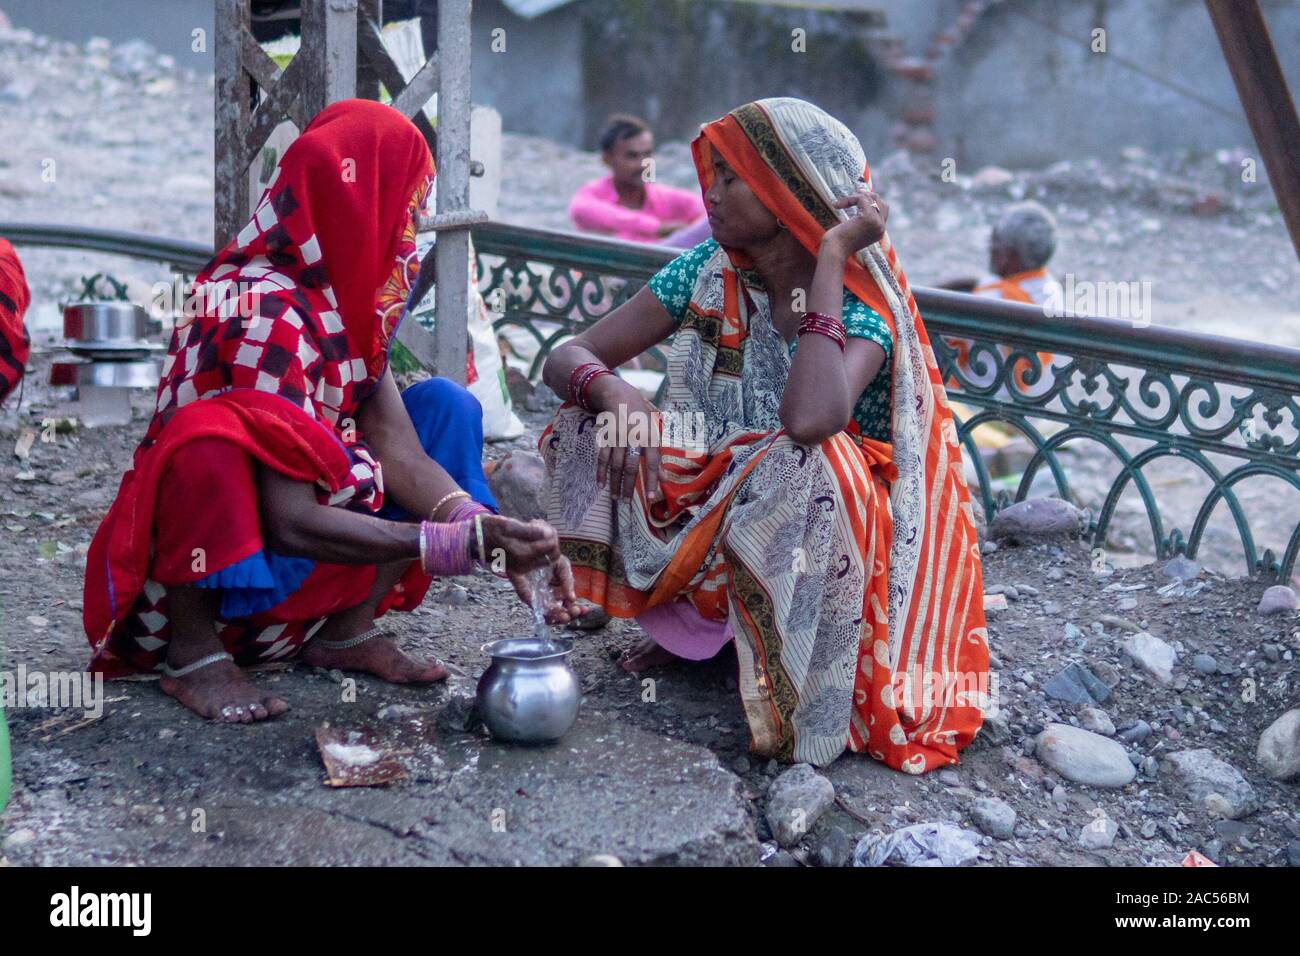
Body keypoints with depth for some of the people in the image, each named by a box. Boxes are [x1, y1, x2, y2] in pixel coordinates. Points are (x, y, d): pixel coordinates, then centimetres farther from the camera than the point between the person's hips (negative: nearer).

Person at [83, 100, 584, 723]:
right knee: (211, 435, -38)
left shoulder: (346, 303, 0)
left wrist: (493, 536, -24)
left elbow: (398, 449, -9)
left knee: (445, 406, -1)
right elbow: (291, 522, -30)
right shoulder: (267, 310, -26)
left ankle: (351, 631, -4)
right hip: (190, 573, -8)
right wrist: (459, 545, -32)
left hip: (282, 546, 8)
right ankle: (194, 655, -16)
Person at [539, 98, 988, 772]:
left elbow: (809, 421, -43)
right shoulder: (708, 271, -6)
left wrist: (830, 259, -33)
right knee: (587, 416, -11)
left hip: (812, 536, -5)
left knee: (813, 460, -38)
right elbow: (567, 359, -5)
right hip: (710, 505, 5)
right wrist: (612, 393, -30)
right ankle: (694, 615, 3)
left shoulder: (862, 311, -20)